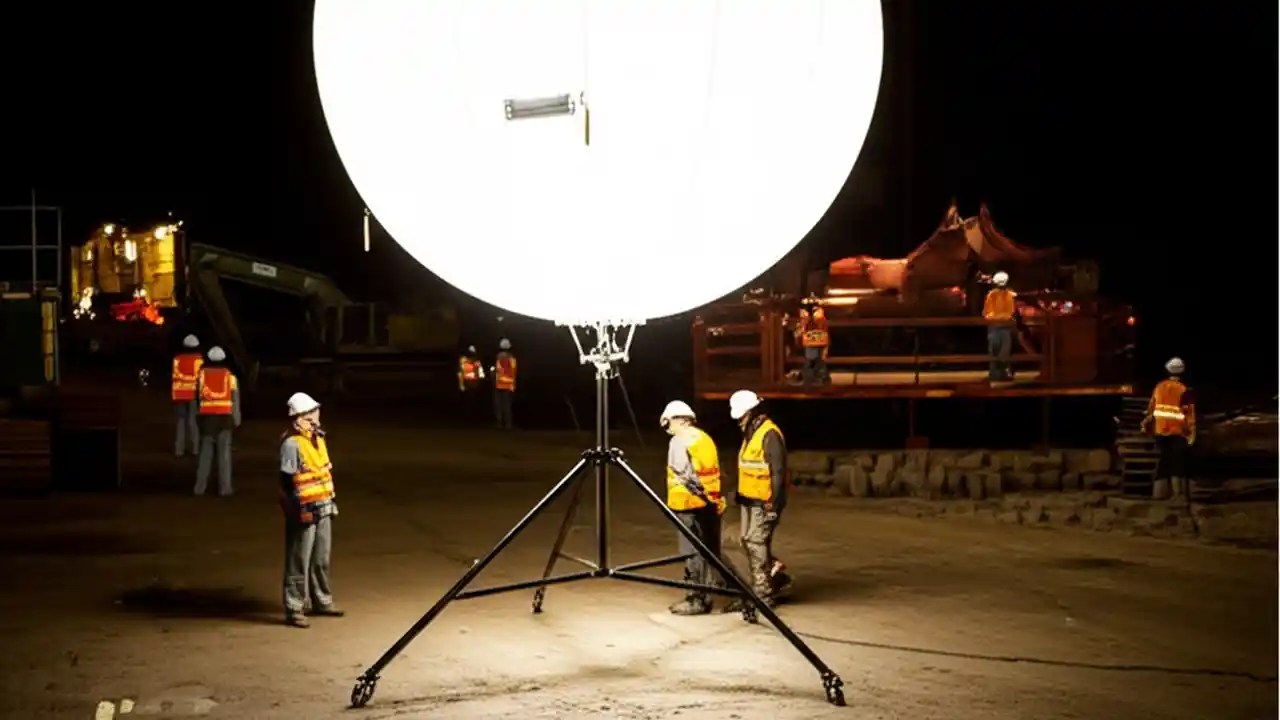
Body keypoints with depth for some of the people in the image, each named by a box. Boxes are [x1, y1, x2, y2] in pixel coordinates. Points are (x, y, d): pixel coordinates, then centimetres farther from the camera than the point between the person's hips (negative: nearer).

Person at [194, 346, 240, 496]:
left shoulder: (202, 374, 5)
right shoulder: (229, 375, 4)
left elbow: (197, 395, 5)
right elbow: (235, 397, 1)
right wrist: (236, 419, 4)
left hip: (207, 416, 1)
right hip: (225, 416, -1)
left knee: (205, 450, 8)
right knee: (224, 451, 1)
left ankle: (200, 486, 7)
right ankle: (224, 487, -3)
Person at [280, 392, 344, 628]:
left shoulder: (317, 439, 11)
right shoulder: (291, 444, -16)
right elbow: (286, 481, -17)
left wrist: (331, 501, 20)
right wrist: (296, 511, -19)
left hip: (324, 509, 9)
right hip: (305, 511, -9)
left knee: (321, 559, 18)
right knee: (299, 562, -2)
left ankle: (321, 600, 31)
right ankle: (293, 609, 4)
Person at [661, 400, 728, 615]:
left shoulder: (679, 442, -11)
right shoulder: (705, 438, 13)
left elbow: (684, 477, -19)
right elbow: (713, 472, 14)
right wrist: (714, 499, 16)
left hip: (690, 505, -8)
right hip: (710, 504, 8)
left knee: (692, 553, -2)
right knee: (708, 550, 15)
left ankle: (697, 599, 1)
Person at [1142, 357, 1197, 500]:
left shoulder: (1159, 386, 4)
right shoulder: (1185, 390, -10)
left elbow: (1151, 407, 10)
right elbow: (1190, 413, -11)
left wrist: (1147, 424, 20)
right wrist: (1192, 432, -9)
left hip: (1160, 430, 4)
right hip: (1177, 431, -4)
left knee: (1163, 460, 11)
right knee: (1178, 461, 2)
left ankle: (1160, 491, 10)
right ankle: (1179, 491, -1)